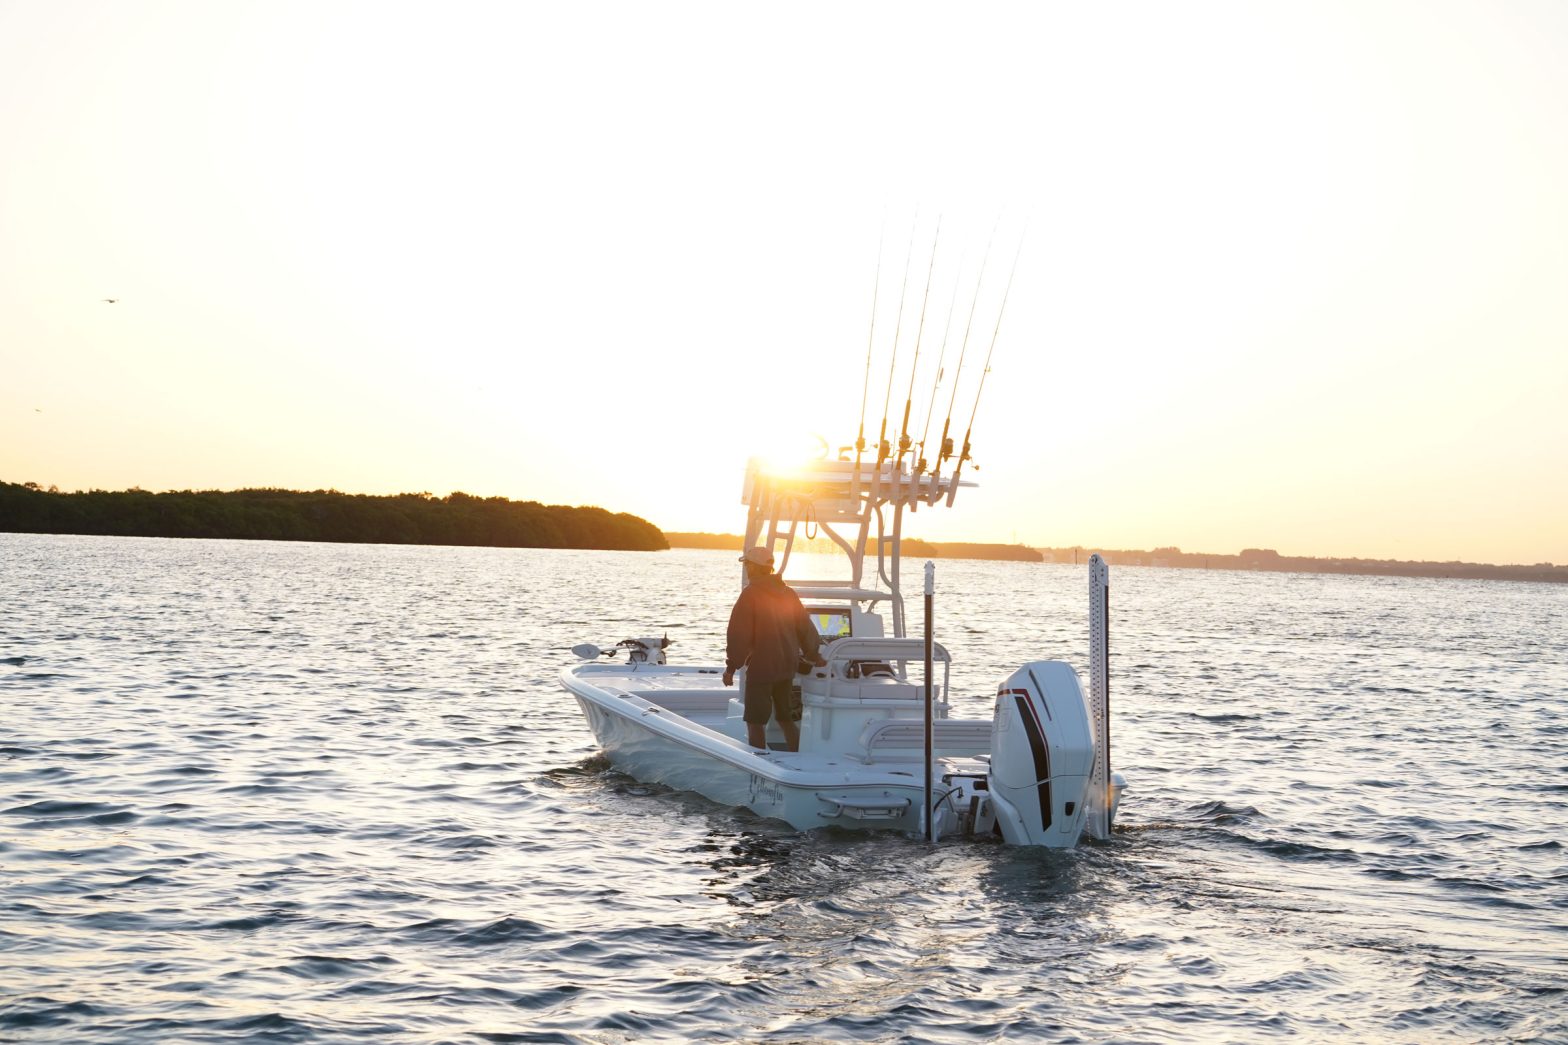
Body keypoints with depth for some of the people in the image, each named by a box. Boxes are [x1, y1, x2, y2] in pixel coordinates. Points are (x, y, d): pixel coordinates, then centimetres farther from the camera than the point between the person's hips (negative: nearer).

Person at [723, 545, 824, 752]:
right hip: (787, 665, 7)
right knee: (786, 718, 16)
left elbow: (739, 634, -14)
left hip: (761, 666, -7)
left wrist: (731, 666, -10)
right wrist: (815, 656, 26)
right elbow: (805, 627, 15)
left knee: (755, 721, -2)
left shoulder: (750, 594, -11)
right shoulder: (788, 593, 8)